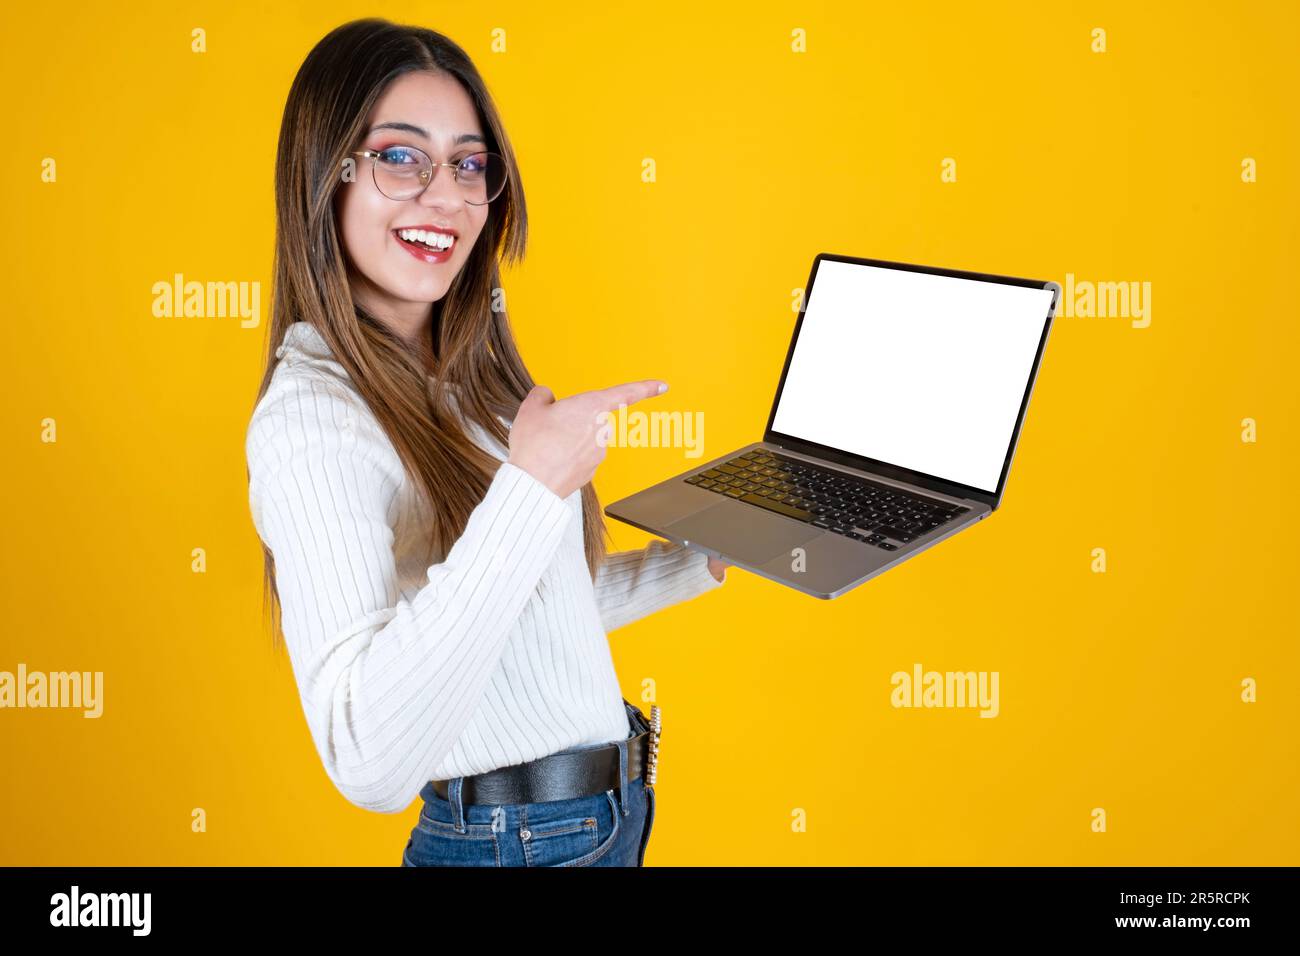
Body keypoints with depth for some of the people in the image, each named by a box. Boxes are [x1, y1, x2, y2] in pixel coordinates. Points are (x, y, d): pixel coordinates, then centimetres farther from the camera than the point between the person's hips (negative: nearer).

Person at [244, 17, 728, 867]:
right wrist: (529, 491, -34)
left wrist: (705, 561, 14)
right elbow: (371, 764, -33)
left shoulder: (462, 378, 4)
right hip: (513, 838, -8)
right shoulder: (314, 414, -22)